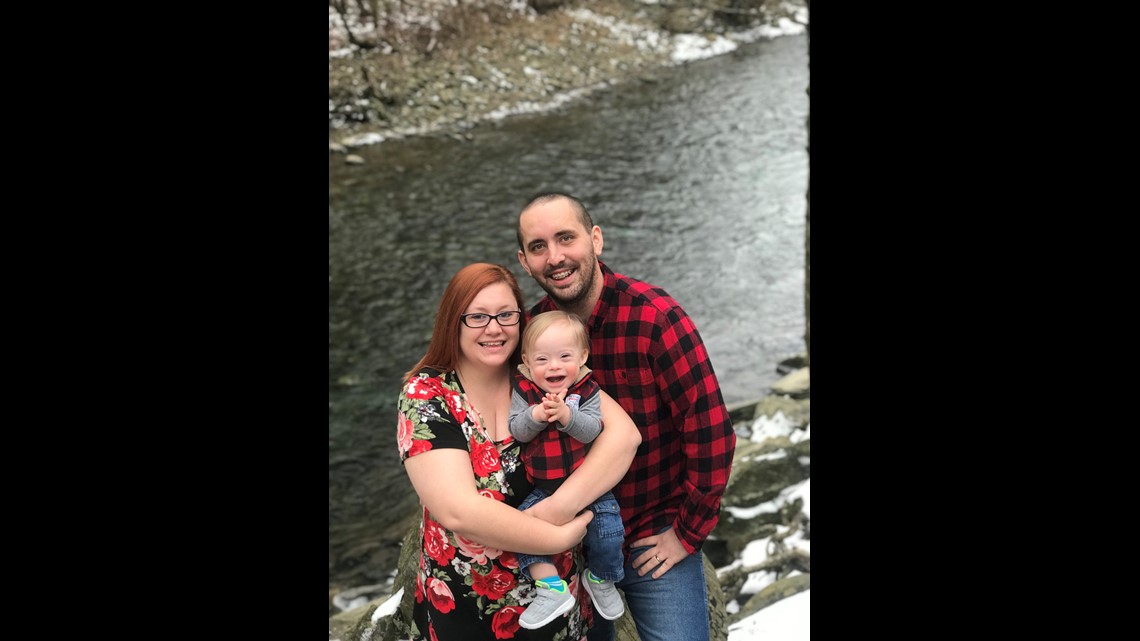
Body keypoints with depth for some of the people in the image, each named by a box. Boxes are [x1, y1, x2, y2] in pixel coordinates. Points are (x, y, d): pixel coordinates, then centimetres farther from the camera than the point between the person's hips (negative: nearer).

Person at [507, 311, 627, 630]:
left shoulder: (589, 391, -7)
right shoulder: (523, 391, -5)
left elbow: (592, 430, -20)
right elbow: (516, 430, -12)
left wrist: (566, 415, -36)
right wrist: (536, 415, -31)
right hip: (543, 486, 1)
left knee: (608, 525, -12)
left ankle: (601, 579, 19)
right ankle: (552, 588, -12)